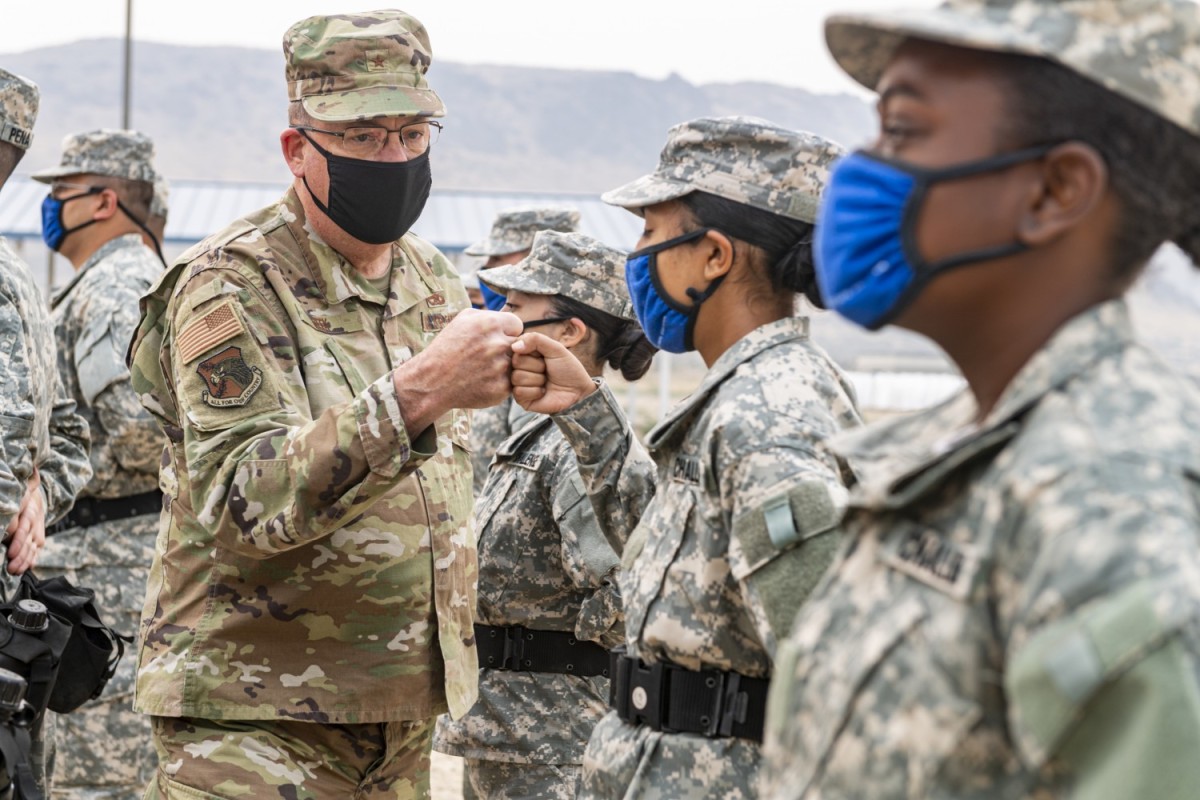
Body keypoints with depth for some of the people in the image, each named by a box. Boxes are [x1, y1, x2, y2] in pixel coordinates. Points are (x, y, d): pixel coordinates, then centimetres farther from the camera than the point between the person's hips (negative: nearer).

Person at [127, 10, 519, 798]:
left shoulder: (436, 283, 10)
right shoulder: (230, 289, -12)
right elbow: (246, 503, -25)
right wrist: (414, 393, -35)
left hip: (402, 716, 7)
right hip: (254, 724, -6)